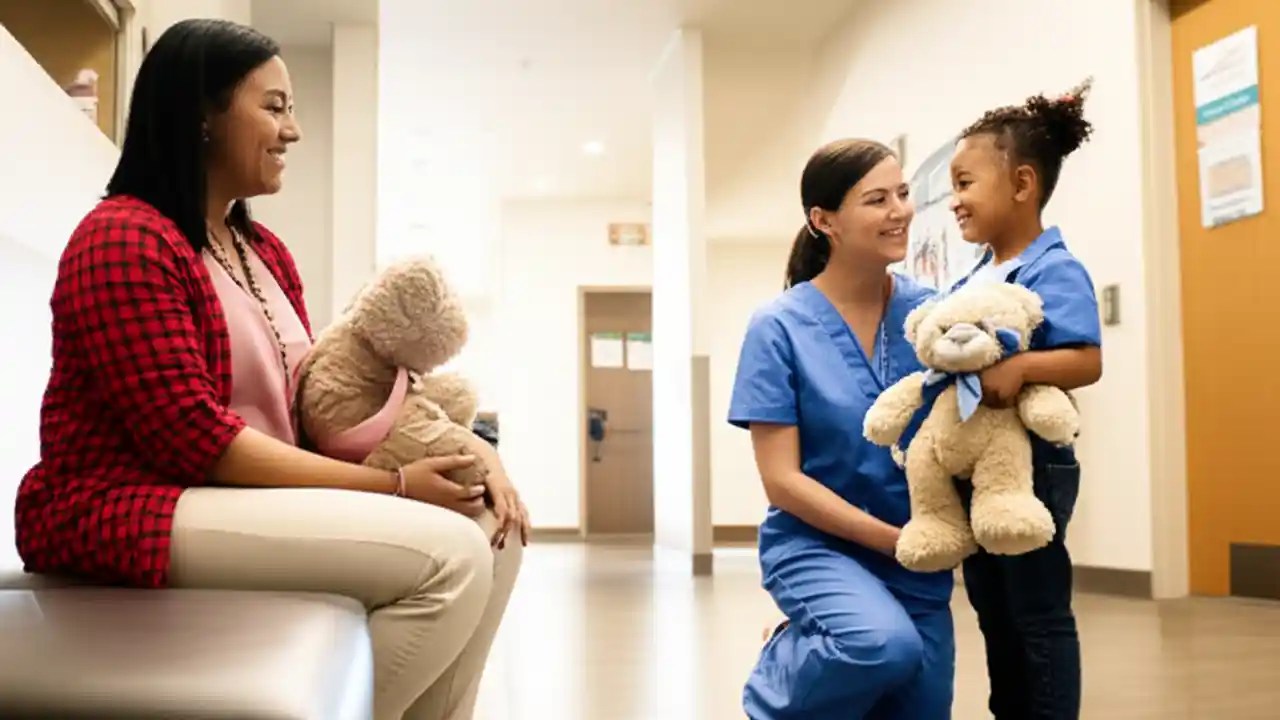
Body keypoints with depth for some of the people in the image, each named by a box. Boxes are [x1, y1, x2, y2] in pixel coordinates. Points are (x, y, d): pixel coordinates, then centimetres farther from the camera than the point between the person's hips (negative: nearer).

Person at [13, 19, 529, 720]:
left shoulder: (264, 250, 15)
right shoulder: (123, 240, -13)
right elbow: (194, 437, -20)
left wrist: (465, 446, -7)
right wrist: (391, 485, -20)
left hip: (258, 502, 9)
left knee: (488, 527, -1)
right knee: (446, 553, -24)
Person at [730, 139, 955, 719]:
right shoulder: (780, 328, -11)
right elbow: (782, 480, -12)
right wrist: (894, 538, -18)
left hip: (919, 557, 5)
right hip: (817, 543, -4)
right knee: (887, 644, -32)